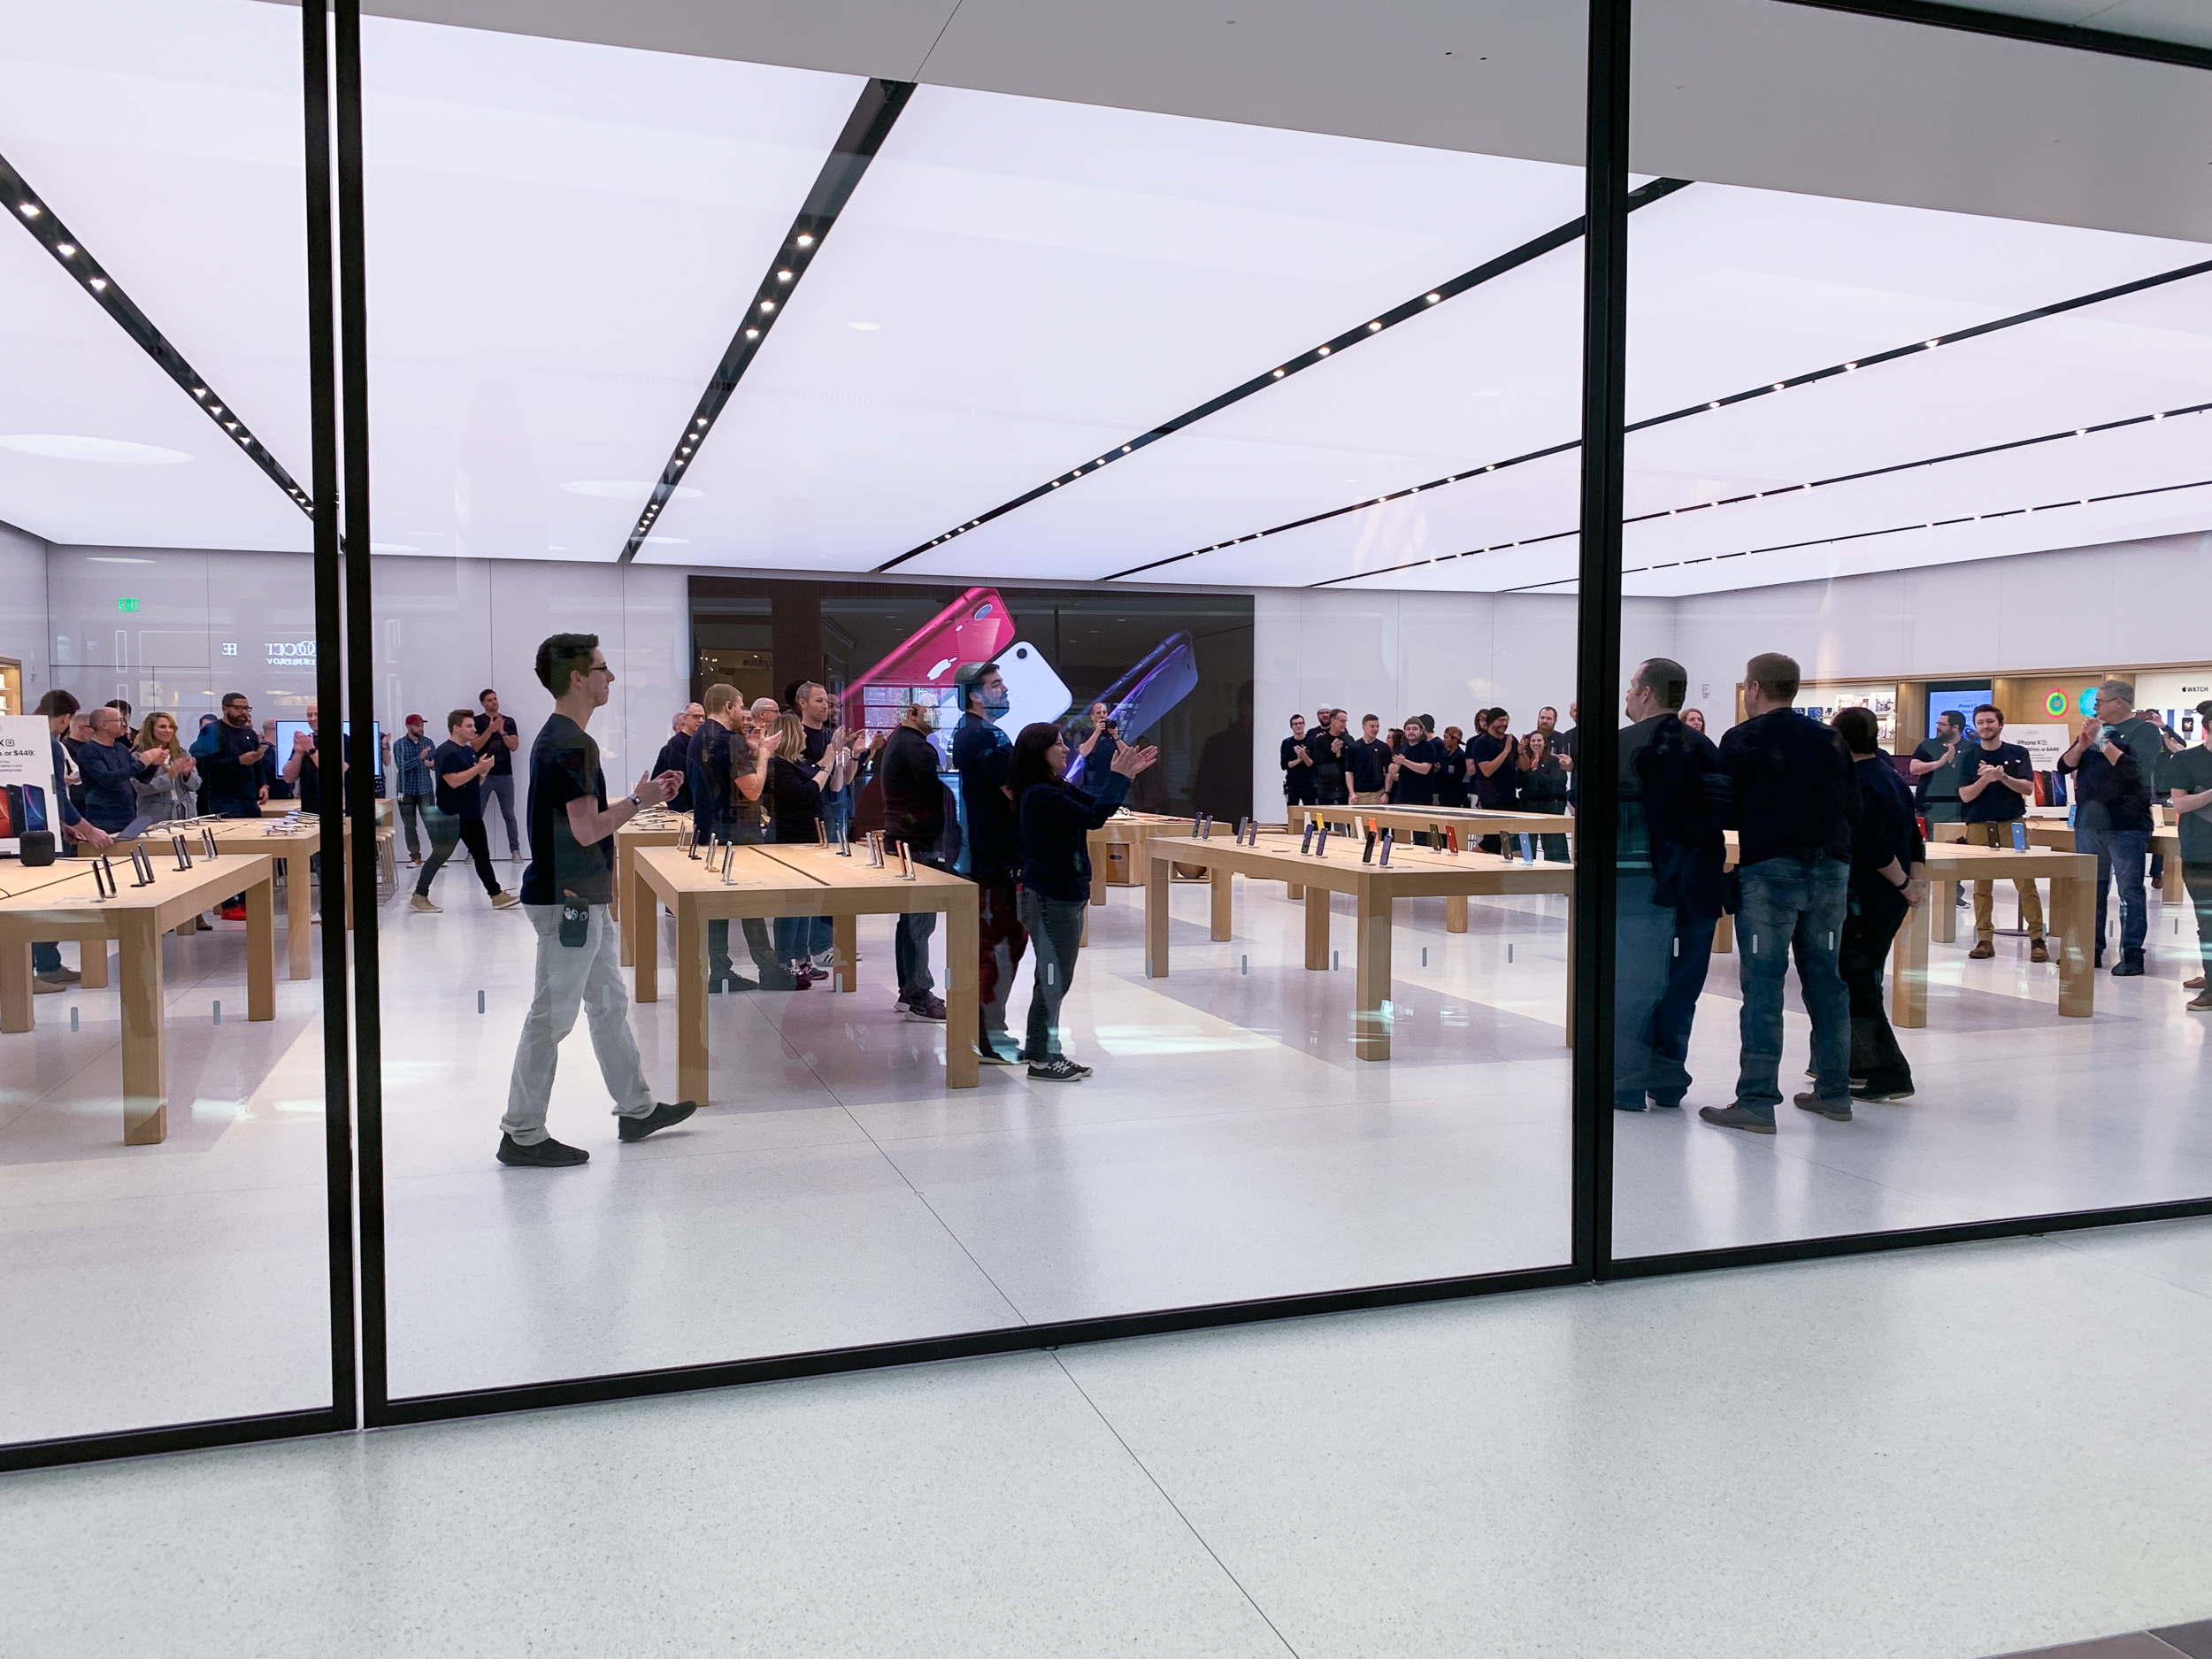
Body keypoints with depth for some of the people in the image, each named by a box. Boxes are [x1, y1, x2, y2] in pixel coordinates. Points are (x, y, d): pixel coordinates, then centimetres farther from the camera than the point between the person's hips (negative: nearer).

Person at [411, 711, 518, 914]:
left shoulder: (470, 751, 14)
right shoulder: (445, 752, -13)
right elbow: (453, 781, -24)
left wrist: (485, 770, -1)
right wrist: (478, 768, -20)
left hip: (472, 815, 9)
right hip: (451, 816, -9)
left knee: (482, 855, 10)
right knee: (440, 856, -3)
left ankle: (497, 896, 13)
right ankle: (419, 896, 7)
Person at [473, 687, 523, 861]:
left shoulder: (509, 721, 9)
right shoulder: (477, 721, 3)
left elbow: (514, 746, 1)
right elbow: (475, 746, -8)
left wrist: (502, 731, -13)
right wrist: (490, 729, -19)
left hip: (505, 775, 1)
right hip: (484, 775, -1)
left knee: (509, 815, 3)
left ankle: (515, 850, 6)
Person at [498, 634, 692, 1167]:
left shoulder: (557, 737, 13)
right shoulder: (572, 744, -20)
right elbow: (587, 829, -23)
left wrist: (641, 798, 12)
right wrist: (638, 801, -9)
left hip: (582, 897, 11)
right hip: (568, 901, -11)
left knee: (609, 1004, 18)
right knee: (552, 1017, -2)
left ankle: (637, 1109, 29)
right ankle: (522, 1136, 8)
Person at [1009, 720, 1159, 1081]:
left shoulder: (1059, 788, 11)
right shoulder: (1040, 795, -20)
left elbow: (1097, 804, 16)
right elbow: (1094, 817, -25)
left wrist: (1127, 773, 7)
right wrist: (1118, 775, -18)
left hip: (1066, 894, 10)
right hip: (1050, 898, -10)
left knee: (1056, 978, 15)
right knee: (1053, 978, -3)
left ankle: (1044, 1050, 24)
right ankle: (1041, 1058, 6)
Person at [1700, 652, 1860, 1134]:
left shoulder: (1742, 739, -1)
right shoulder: (1829, 740, 13)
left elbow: (1724, 809, -3)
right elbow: (1854, 809, 12)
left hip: (1770, 871, -5)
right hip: (1831, 869, 5)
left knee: (1763, 985, -4)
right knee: (1826, 979, 13)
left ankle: (1757, 1101, -6)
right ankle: (1834, 1093, 20)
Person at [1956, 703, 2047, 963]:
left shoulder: (2017, 753, 7)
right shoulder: (1968, 756, 7)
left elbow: (2028, 788, -2)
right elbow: (1965, 795, -1)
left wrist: (2003, 777, -18)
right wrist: (1985, 779, -18)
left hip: (2012, 824, -1)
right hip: (1978, 826, 1)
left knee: (2026, 882, -7)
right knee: (1981, 885, 2)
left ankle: (2037, 939, -2)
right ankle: (1985, 939, 8)